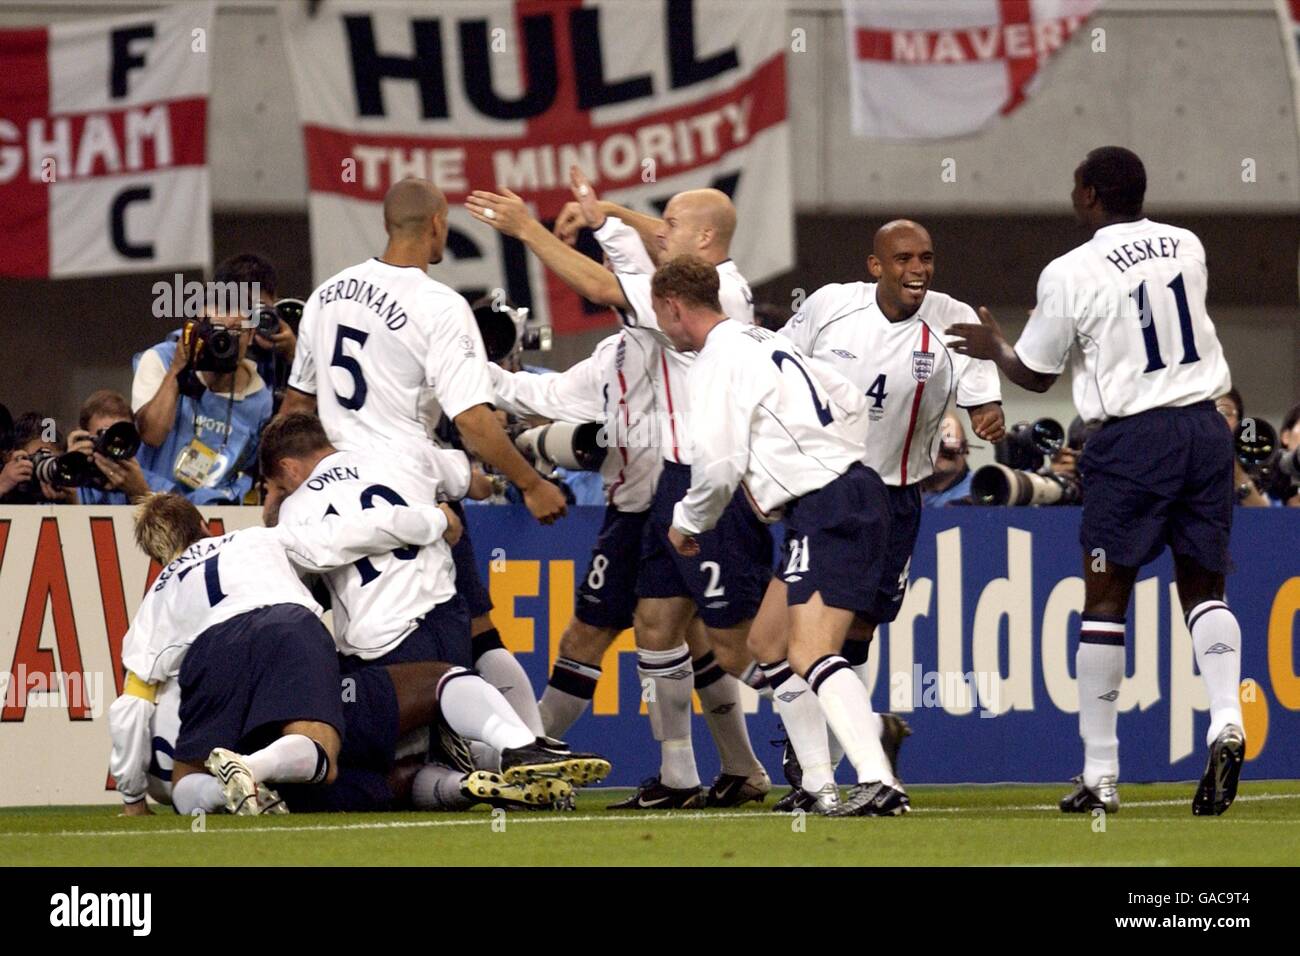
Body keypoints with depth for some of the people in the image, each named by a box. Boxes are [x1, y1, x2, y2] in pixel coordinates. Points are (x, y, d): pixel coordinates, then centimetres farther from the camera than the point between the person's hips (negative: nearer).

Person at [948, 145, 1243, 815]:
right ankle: (1226, 721, -14)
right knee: (1203, 587, 12)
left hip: (1131, 440, -4)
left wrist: (993, 346, 25)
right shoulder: (1187, 247, 6)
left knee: (1105, 602, 6)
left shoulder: (1071, 274, -8)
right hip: (1205, 427, 4)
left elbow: (1035, 374, 3)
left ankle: (1099, 775, 6)